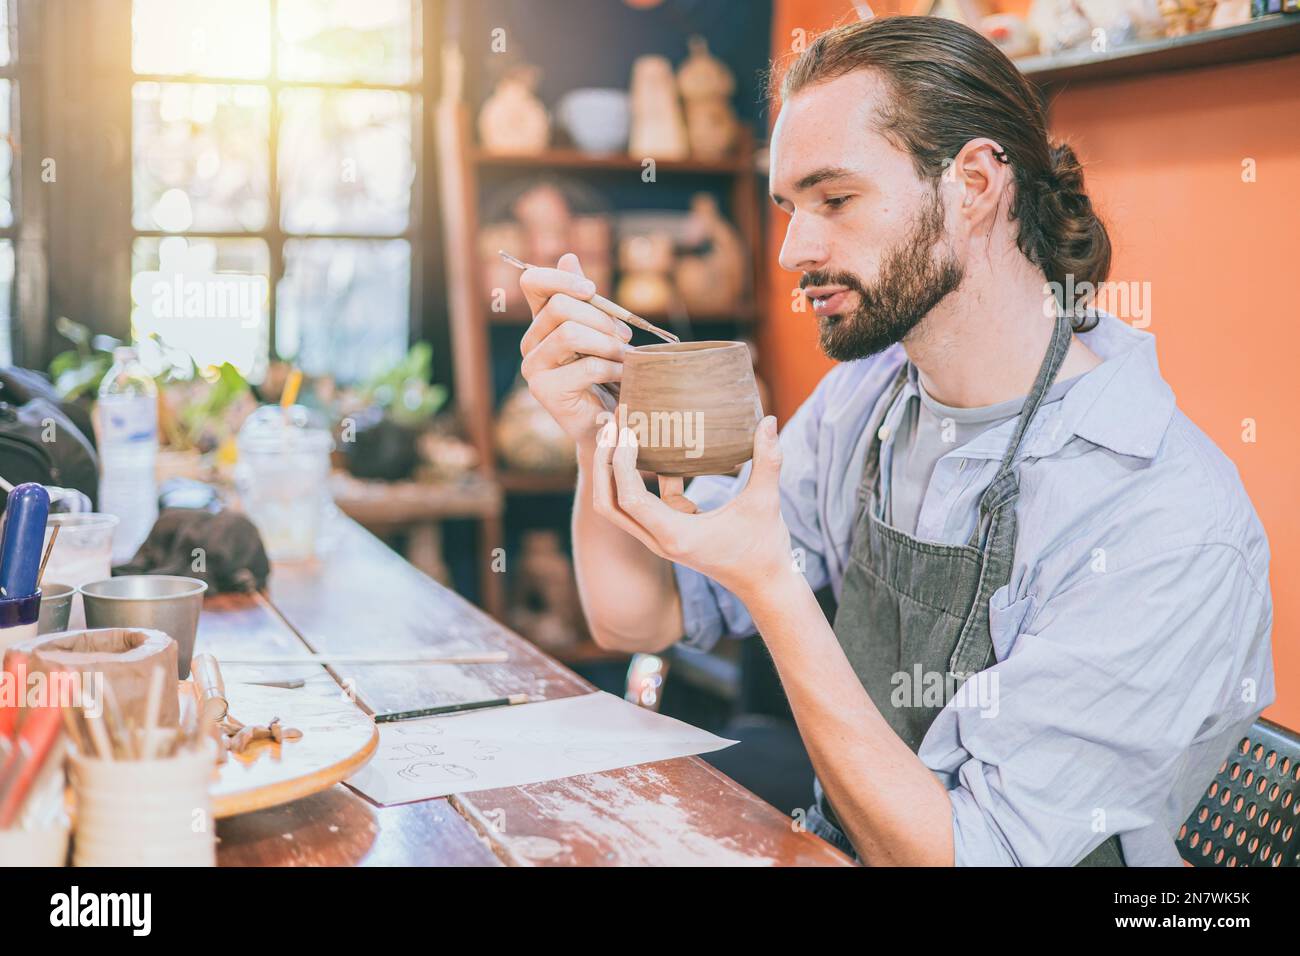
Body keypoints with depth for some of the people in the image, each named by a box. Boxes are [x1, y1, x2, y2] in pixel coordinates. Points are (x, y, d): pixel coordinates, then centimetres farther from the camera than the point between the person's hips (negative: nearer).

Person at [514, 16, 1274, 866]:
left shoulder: (1174, 525, -22)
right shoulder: (860, 399, -1)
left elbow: (967, 853, -23)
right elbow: (638, 620, 4)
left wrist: (768, 582, -26)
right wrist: (597, 439, -14)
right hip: (829, 847, 5)